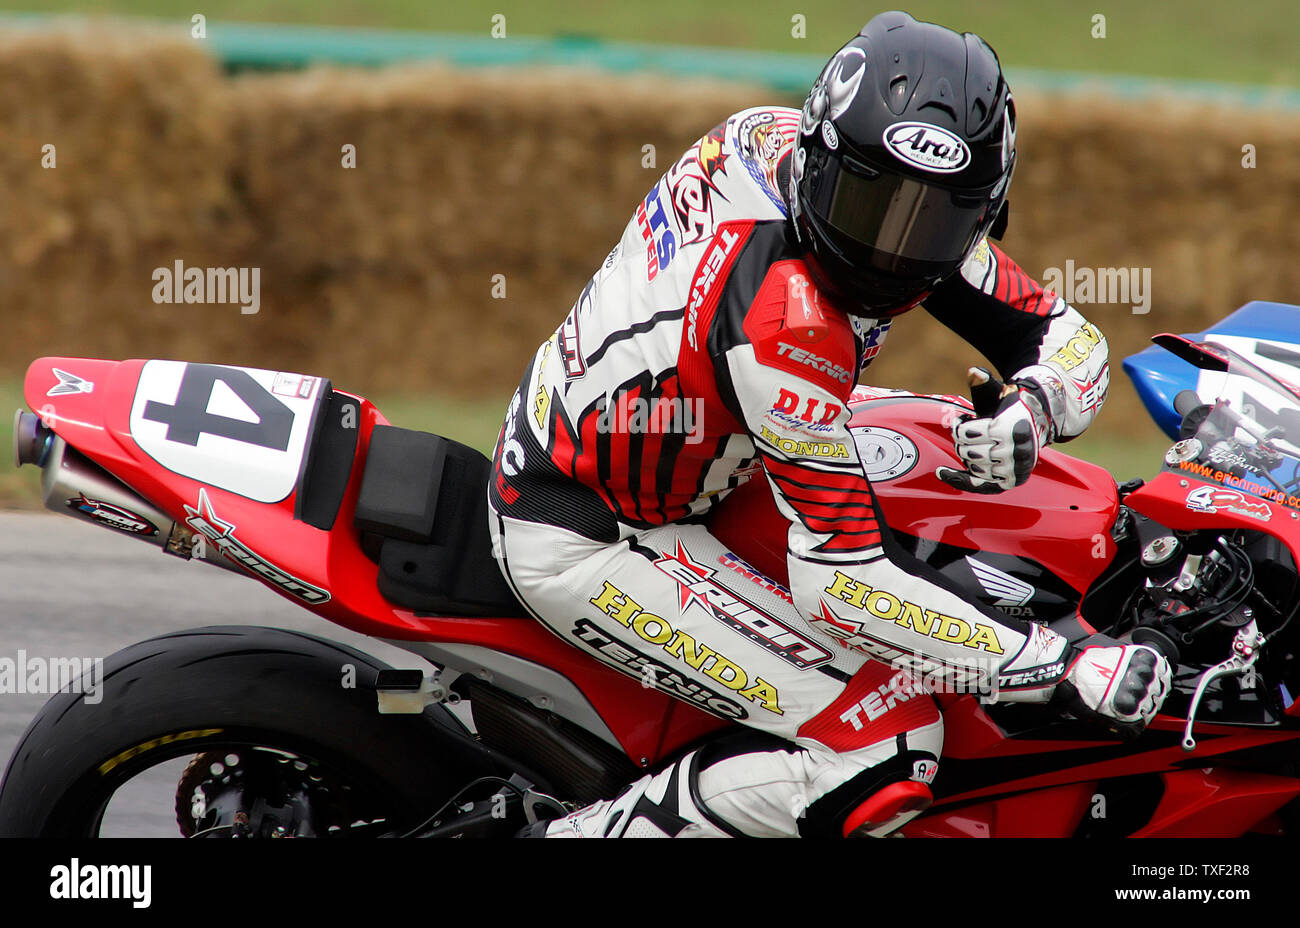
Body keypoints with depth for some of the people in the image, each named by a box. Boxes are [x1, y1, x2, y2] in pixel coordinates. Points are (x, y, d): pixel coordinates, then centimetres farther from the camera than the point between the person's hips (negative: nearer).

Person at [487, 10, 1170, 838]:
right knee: (885, 749, -16)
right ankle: (578, 838, -5)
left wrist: (1032, 408, -26)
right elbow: (842, 586, -31)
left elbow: (1066, 336, -2)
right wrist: (1063, 669, -30)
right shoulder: (789, 325, -34)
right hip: (579, 544, -10)